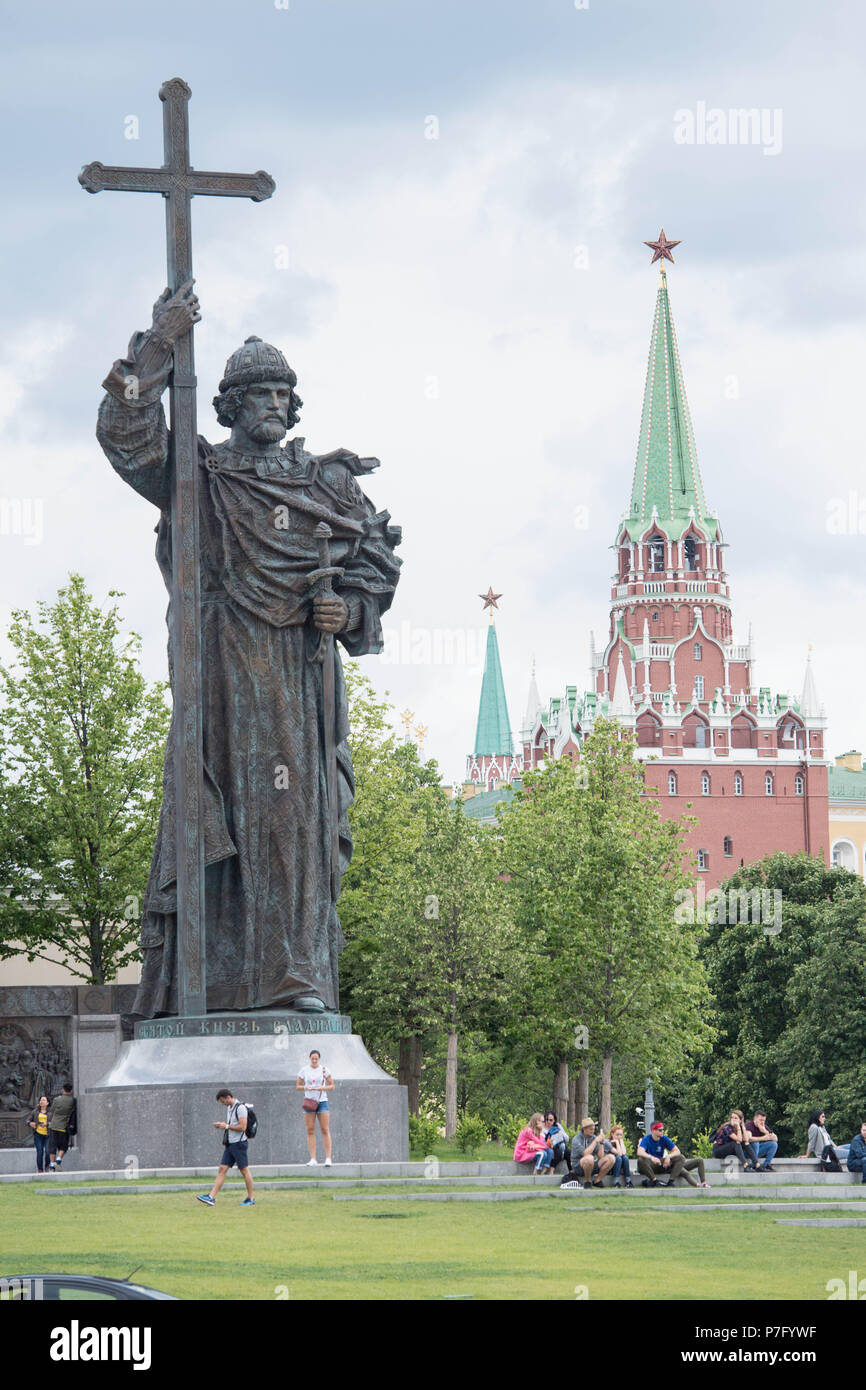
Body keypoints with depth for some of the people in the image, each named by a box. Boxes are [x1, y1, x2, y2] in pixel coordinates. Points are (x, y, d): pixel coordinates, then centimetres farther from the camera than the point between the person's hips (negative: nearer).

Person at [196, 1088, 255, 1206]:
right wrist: (221, 1124, 8)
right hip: (230, 1144, 9)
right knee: (222, 1169, 2)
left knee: (244, 1170, -1)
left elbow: (242, 1127, -21)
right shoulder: (229, 1108, 15)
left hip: (239, 1143, -9)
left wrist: (226, 1126, -14)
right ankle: (211, 1197, -3)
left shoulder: (240, 1108, -14)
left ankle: (251, 1199, 9)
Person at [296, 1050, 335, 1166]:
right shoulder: (304, 1070, 6)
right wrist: (305, 1087, -12)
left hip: (322, 1101, -1)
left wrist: (323, 1088, -14)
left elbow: (331, 1086, 5)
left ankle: (328, 1158, -7)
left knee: (325, 1130, -7)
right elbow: (298, 1087, 9)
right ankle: (313, 1159, -1)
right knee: (310, 1131, -2)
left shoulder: (324, 1069, 3)